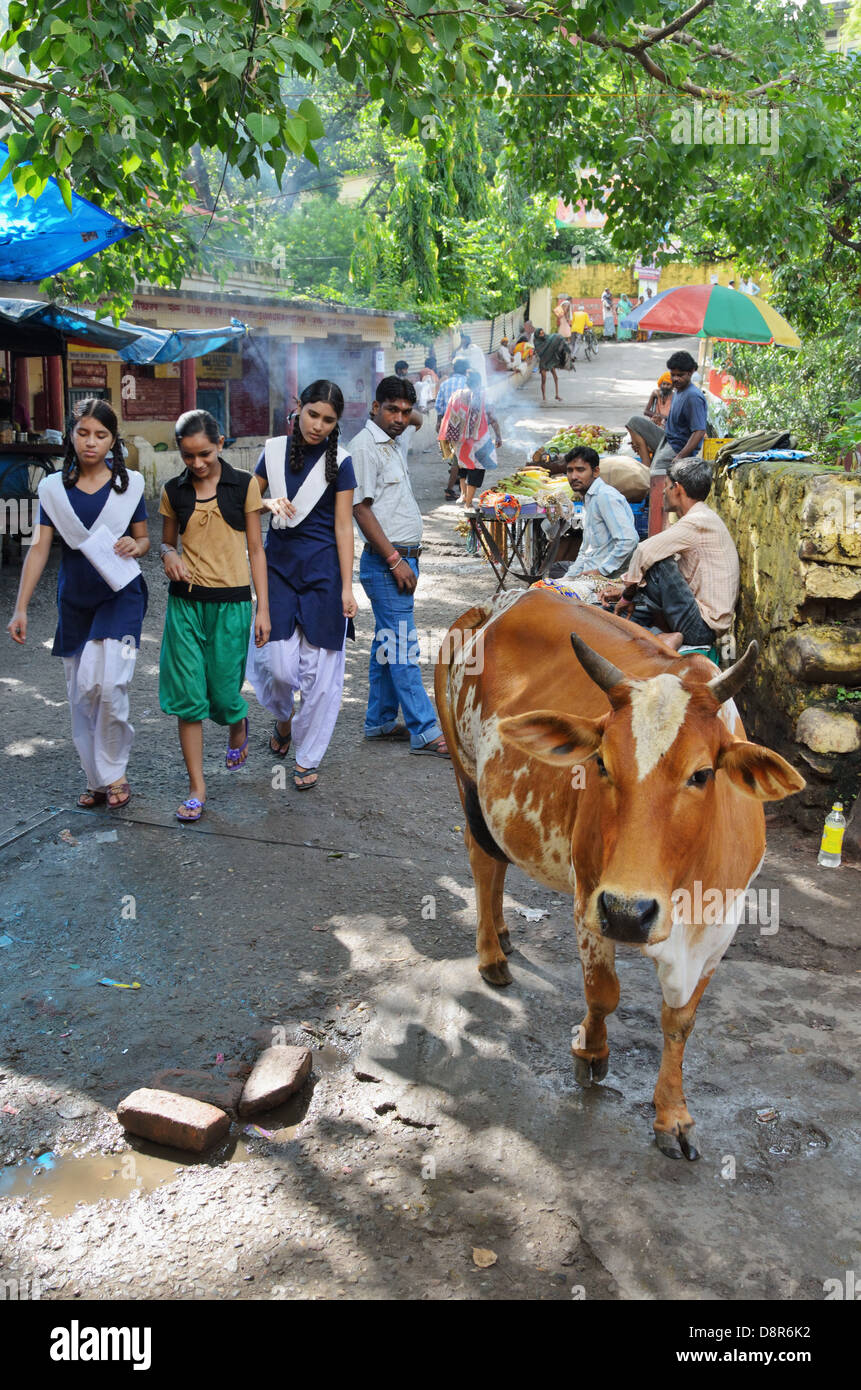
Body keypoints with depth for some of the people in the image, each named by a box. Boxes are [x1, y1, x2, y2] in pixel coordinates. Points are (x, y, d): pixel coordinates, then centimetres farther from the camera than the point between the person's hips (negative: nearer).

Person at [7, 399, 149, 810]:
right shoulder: (54, 488, 3)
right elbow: (39, 548, -2)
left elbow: (143, 538, 11)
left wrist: (134, 547, -14)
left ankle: (115, 774, 3)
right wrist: (20, 609, -7)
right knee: (81, 694, 6)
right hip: (74, 602, 3)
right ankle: (96, 781, 21)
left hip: (120, 595, -3)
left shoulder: (129, 484, 1)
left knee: (106, 684, -18)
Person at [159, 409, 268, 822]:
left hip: (231, 602, -2)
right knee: (188, 695, -1)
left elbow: (255, 549, 2)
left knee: (223, 692, 3)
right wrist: (168, 555, -8)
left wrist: (263, 608, -2)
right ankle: (197, 787, 8)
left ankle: (238, 726, 41)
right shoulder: (173, 491, 5)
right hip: (185, 601, 2)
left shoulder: (244, 485, -1)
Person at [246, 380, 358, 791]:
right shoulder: (274, 450, 5)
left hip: (323, 571, -2)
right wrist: (268, 502, -12)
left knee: (319, 670, 0)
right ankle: (284, 716, 30)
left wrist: (347, 588, -7)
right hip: (279, 566, 2)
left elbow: (343, 526, -3)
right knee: (278, 663, -6)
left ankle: (307, 758, 15)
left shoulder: (338, 462, -2)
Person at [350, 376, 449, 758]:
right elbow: (361, 509, -18)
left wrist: (410, 556, 18)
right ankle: (425, 732, -7)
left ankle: (380, 720, 22)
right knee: (401, 647, -8)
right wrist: (395, 559, -19)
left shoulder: (393, 445, 17)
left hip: (402, 558, 10)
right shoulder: (365, 446, -12)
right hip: (385, 562, -10)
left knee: (387, 642, 13)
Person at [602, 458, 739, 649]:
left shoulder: (698, 522, -16)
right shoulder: (704, 519, 18)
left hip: (702, 628, -10)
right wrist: (625, 589, 16)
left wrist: (628, 595, -8)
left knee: (657, 564, -21)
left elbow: (645, 552, -21)